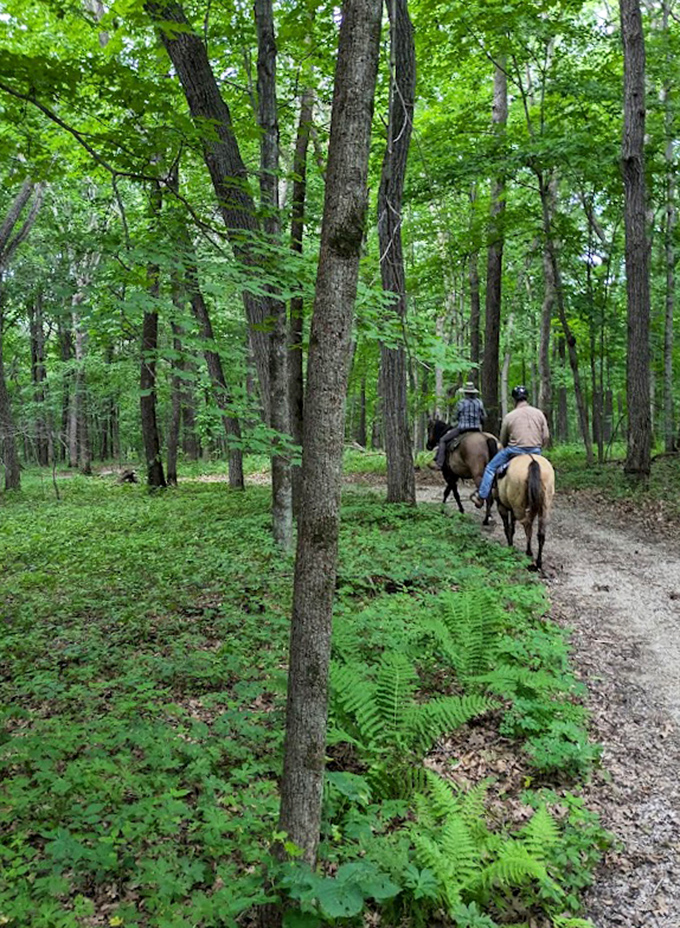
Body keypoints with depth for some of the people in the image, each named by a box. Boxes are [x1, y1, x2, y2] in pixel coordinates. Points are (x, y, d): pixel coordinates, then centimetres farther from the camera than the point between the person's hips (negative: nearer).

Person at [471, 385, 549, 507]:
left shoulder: (509, 416, -4)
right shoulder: (539, 413, 3)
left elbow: (503, 441, 5)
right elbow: (546, 437, 2)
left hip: (514, 450, -3)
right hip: (536, 451, 3)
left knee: (490, 468, 14)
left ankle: (481, 496, 14)